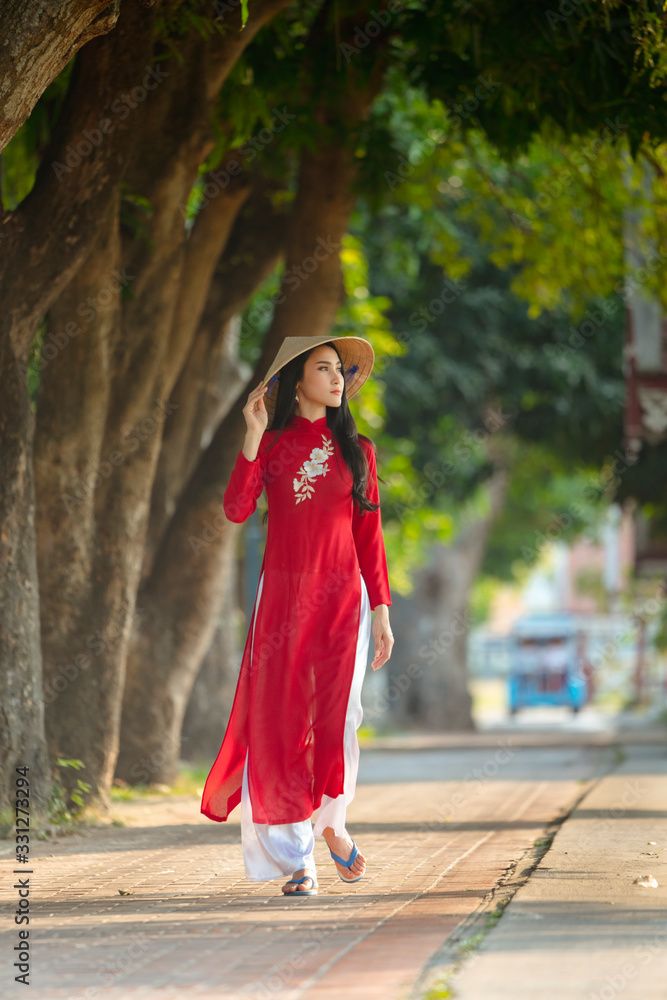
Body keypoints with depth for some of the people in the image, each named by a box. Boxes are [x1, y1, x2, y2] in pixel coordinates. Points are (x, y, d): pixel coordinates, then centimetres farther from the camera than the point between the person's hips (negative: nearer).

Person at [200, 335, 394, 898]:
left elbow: (370, 535, 9)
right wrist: (254, 434, -14)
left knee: (337, 717, -13)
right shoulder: (271, 445, 7)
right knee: (281, 721, -5)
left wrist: (382, 610, 2)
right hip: (282, 596, 0)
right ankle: (296, 858, 3)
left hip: (343, 595, 0)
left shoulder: (357, 450, 10)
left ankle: (332, 821, 15)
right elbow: (236, 510, -9)